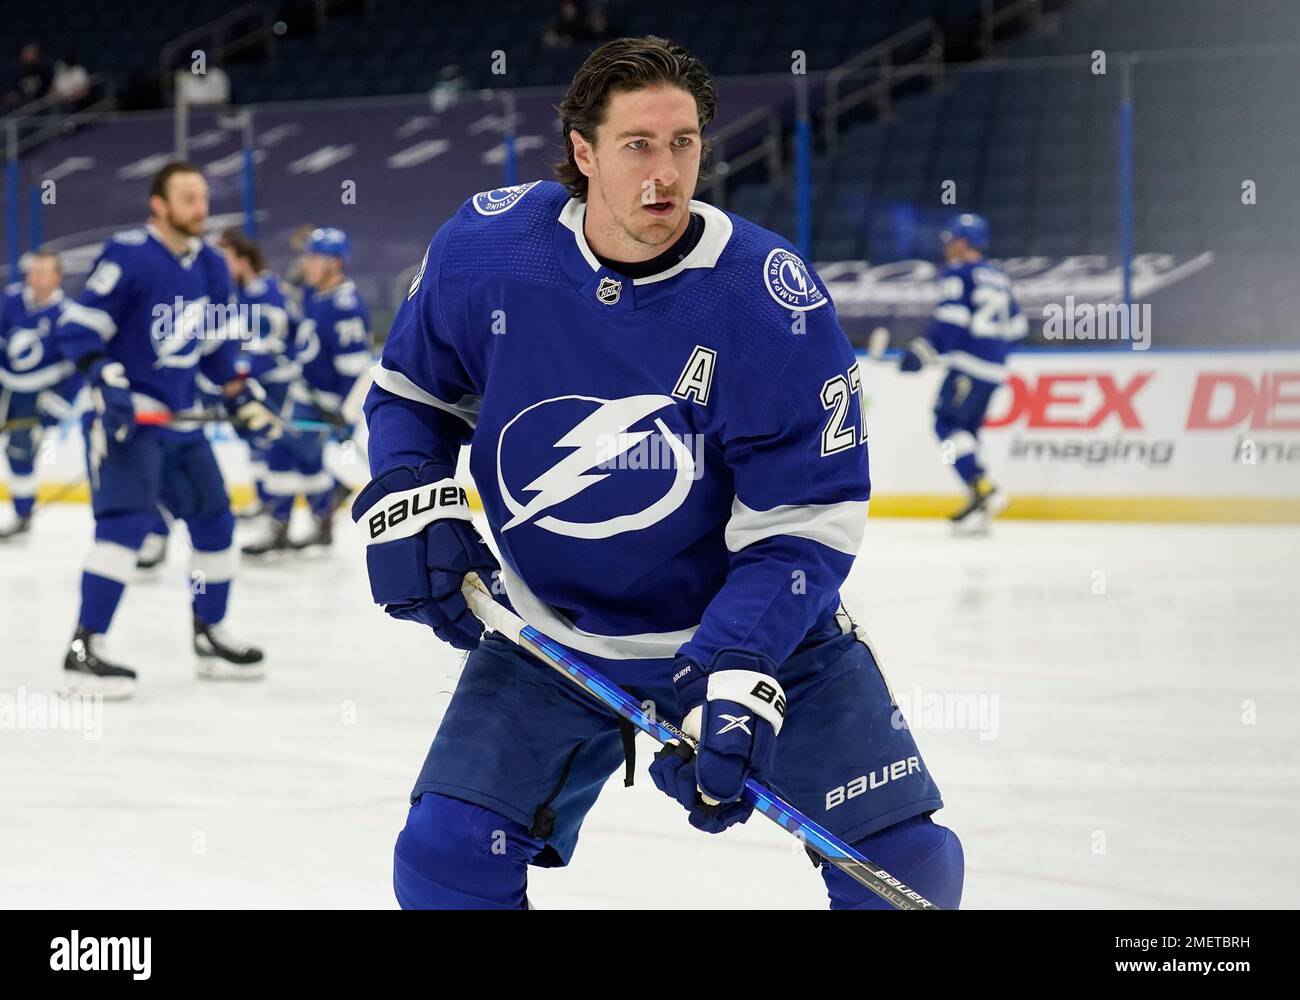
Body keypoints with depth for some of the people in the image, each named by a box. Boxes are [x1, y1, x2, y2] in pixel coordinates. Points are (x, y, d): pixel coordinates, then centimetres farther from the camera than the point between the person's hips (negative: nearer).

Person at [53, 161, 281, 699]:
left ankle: (209, 638, 27)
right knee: (126, 519, -20)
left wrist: (241, 394, 13)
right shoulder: (128, 256, -15)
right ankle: (83, 649, -19)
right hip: (125, 413, -8)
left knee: (214, 520, 12)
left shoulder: (211, 267, 9)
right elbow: (76, 326, -15)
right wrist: (105, 379, -26)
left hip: (181, 419, 8)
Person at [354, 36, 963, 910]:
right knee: (445, 861, -11)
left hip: (758, 620, -1)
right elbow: (412, 389, 6)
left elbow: (804, 525, -19)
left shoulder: (773, 298, -22)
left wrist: (735, 675, -32)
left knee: (907, 863, -7)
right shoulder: (484, 249, -14)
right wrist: (408, 499, -12)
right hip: (554, 633, 1)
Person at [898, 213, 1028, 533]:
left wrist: (924, 351, -16)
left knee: (947, 423, -9)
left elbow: (950, 321, -17)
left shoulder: (957, 274, -5)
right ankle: (978, 506, 6)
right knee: (965, 430, 12)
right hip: (994, 368, 9)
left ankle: (984, 489, -19)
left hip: (969, 363, -9)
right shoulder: (998, 277, 20)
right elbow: (1016, 325, 23)